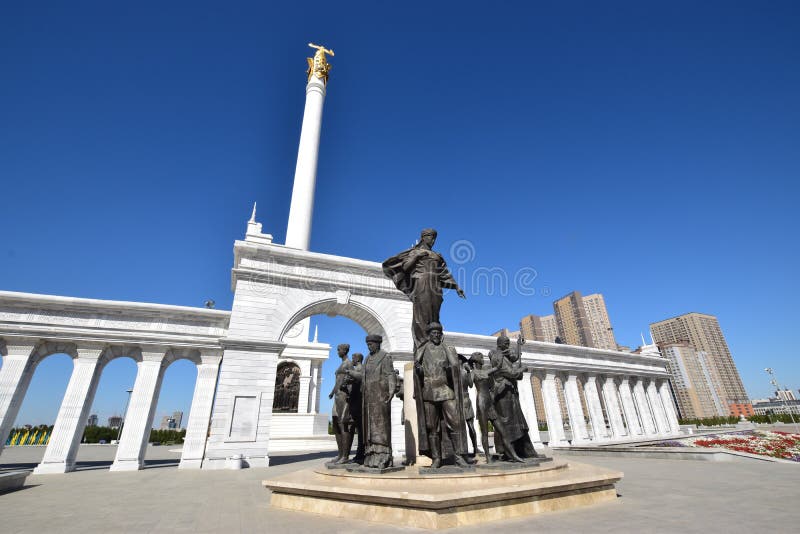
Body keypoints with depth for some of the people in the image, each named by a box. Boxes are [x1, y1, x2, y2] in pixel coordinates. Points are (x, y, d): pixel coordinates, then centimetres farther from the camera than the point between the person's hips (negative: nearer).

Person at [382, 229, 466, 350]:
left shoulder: (437, 256, 24)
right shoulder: (414, 252, 13)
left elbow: (446, 273, 19)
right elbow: (405, 267, 1)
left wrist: (456, 287, 10)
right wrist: (416, 256, -7)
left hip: (435, 287, 5)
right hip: (421, 286, -5)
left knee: (434, 318, -2)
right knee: (422, 316, -12)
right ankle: (421, 346, -14)